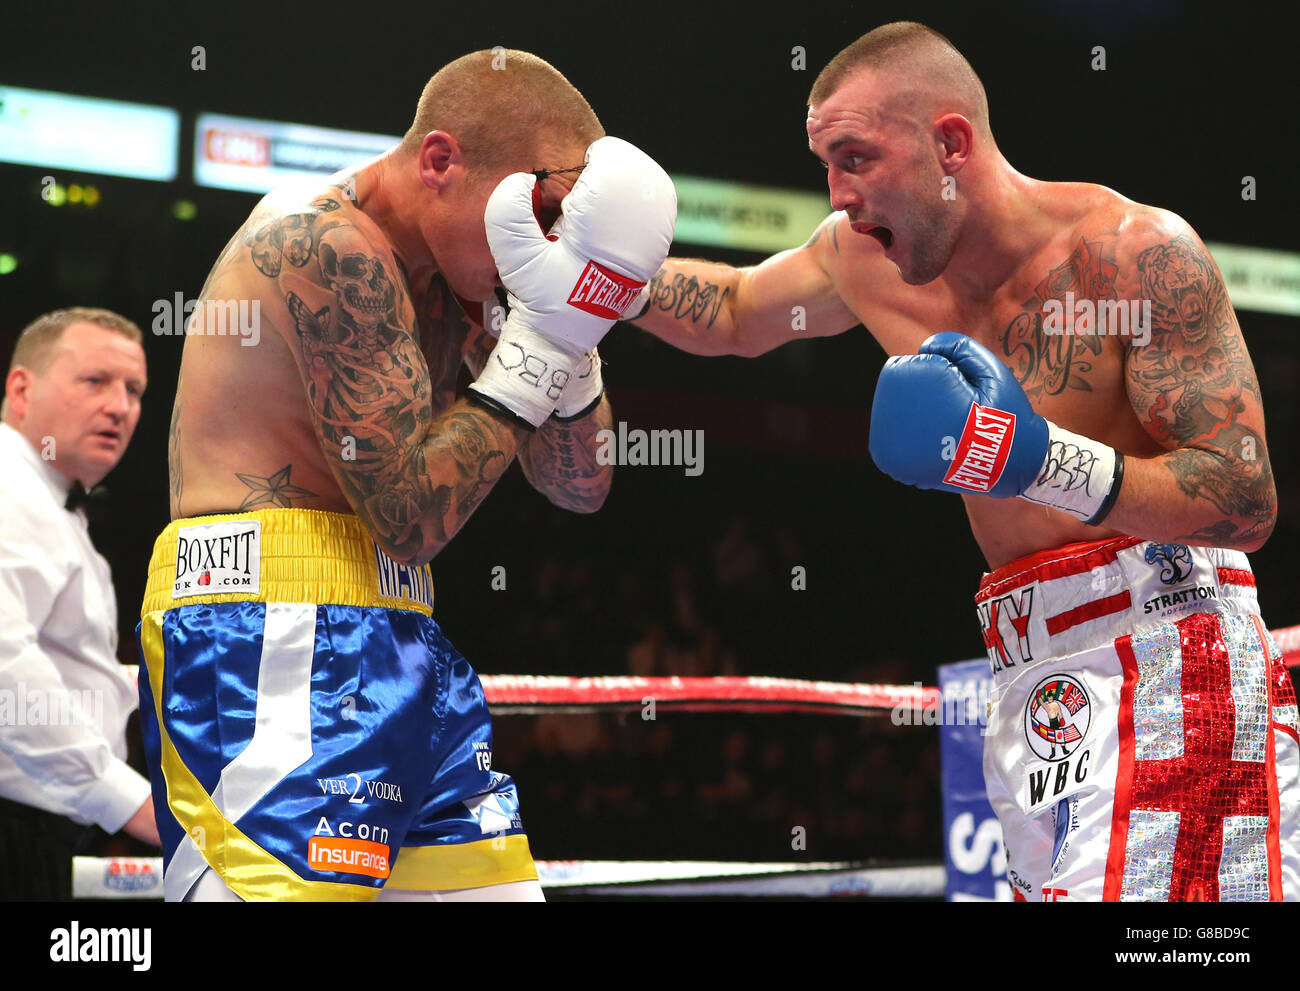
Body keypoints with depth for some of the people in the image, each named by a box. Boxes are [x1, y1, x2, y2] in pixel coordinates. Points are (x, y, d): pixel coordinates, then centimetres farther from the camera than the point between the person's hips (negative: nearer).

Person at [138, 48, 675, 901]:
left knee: (491, 882, 6)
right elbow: (412, 517, -16)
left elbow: (580, 489, 16)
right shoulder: (330, 246, -13)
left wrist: (568, 339, -1)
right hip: (268, 638, -9)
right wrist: (539, 338, -13)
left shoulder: (451, 278, 14)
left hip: (392, 644, 9)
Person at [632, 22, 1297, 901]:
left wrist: (1042, 461, -28)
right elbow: (733, 315, 30)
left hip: (1161, 664, -7)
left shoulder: (1138, 252, -13)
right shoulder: (866, 253, 8)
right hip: (1036, 683, 7)